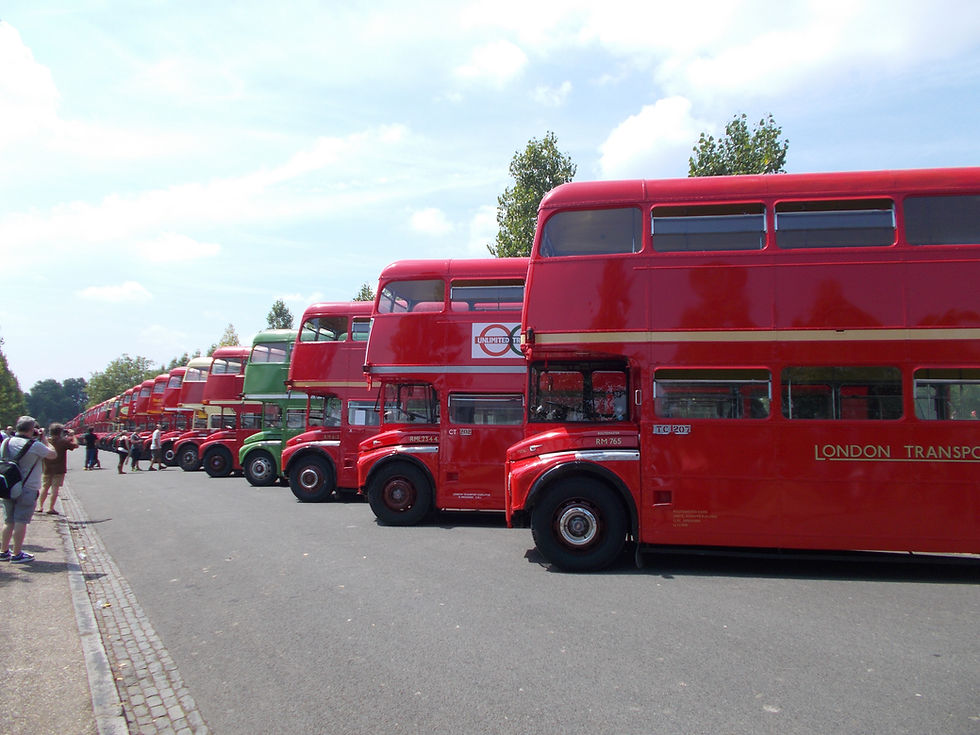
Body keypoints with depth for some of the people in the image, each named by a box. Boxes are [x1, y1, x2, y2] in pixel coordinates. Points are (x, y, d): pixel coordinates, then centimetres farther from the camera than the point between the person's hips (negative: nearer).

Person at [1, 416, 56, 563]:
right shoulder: (35, 445, -17)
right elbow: (53, 454, -4)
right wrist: (43, 439, 4)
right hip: (27, 489, -6)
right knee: (21, 521, 1)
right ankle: (17, 554, 6)